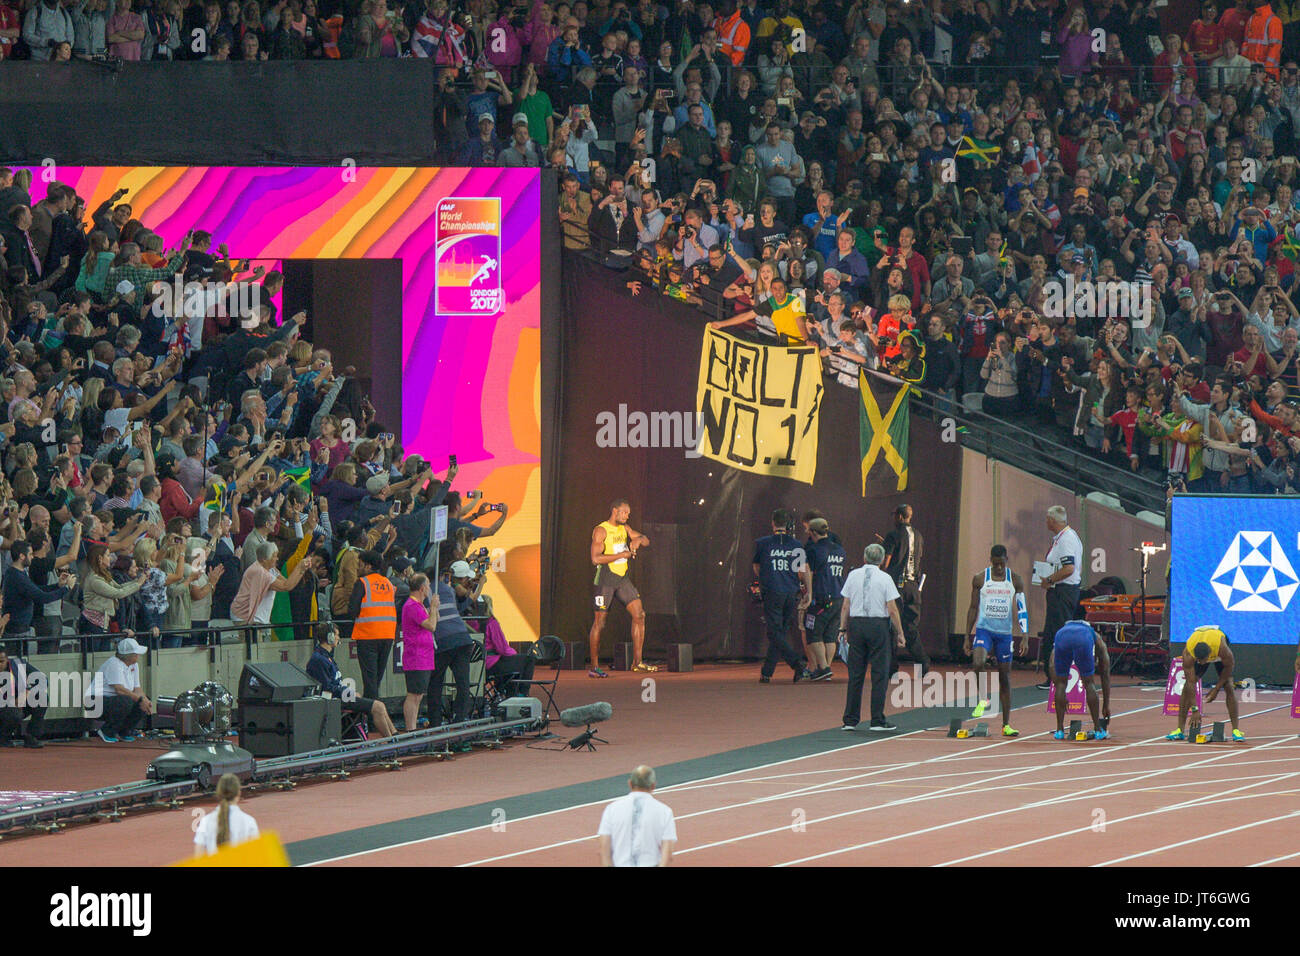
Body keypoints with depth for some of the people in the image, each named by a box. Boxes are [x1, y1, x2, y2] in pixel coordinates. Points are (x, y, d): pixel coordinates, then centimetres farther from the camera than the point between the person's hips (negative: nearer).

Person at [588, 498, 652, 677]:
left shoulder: (624, 529, 12)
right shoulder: (601, 531, -11)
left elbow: (646, 540, 18)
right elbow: (595, 558, -22)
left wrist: (638, 540, -7)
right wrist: (622, 555, -19)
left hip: (622, 579, 7)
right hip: (604, 580, -7)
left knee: (639, 615, -2)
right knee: (599, 622, -4)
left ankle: (637, 661, 3)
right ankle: (594, 667, 3)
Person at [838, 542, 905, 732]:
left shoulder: (853, 575, 4)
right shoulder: (885, 579, -5)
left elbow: (846, 606, 5)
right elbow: (892, 610, -6)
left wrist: (843, 628, 13)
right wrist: (899, 633, 0)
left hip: (856, 624, 3)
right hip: (878, 625, -3)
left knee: (855, 674, 7)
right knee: (879, 675, 1)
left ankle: (850, 720, 7)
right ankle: (878, 721, -1)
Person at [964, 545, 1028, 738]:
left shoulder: (1015, 580, 1)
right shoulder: (980, 579, 1)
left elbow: (1022, 610, 1)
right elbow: (973, 608, 7)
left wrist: (1025, 637, -8)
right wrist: (968, 637, 6)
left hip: (1004, 633, 1)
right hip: (984, 629, -1)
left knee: (1005, 677, 4)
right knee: (979, 663, -29)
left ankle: (1006, 725, 9)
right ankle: (983, 699, -3)